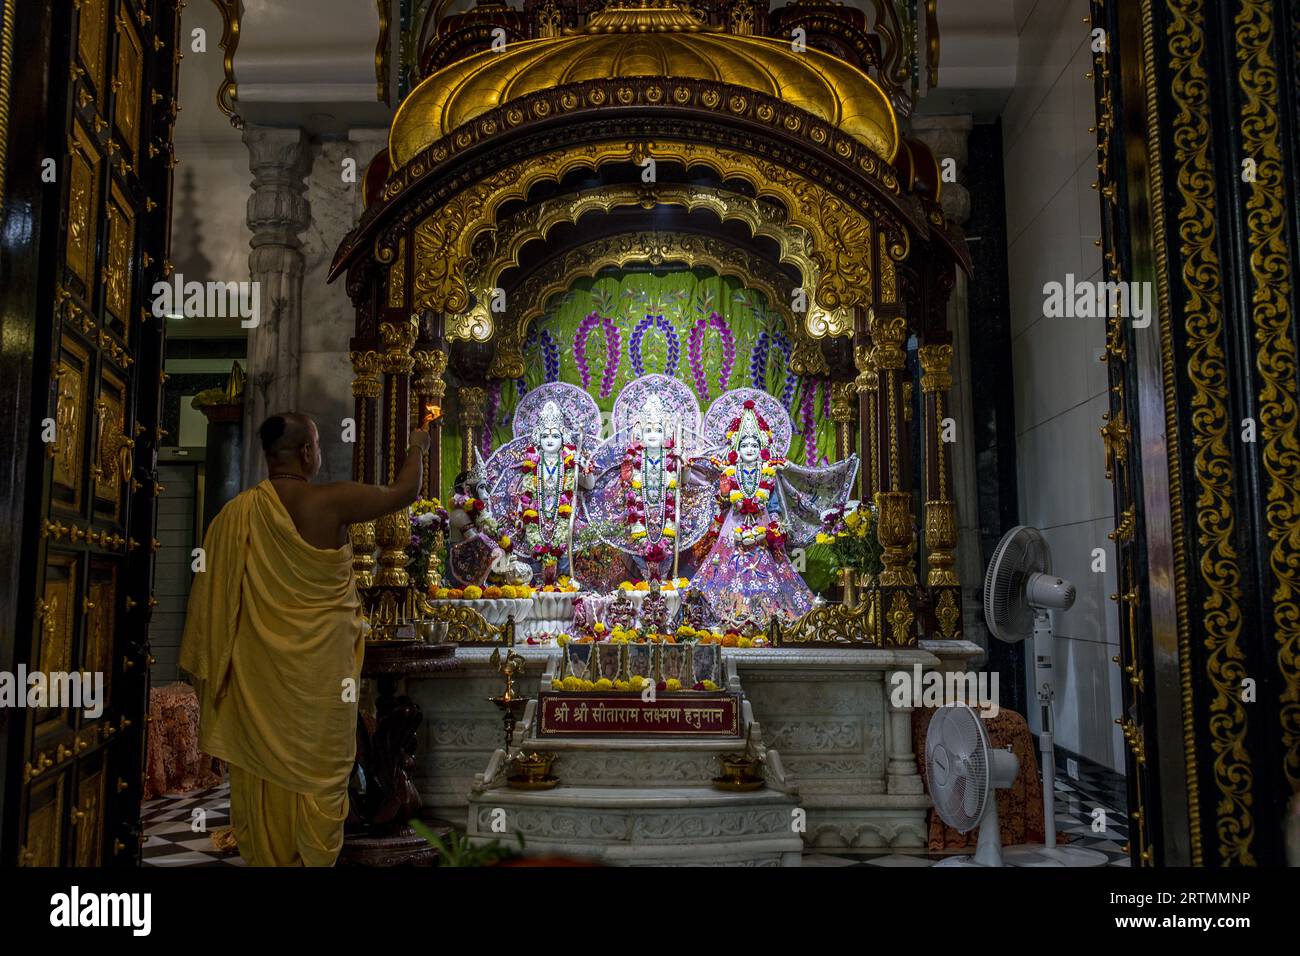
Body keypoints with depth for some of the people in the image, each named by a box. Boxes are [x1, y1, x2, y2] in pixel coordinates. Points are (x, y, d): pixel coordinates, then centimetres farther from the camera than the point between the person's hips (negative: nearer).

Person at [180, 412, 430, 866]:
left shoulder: (235, 513, -6)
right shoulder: (331, 502, -17)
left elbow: (212, 600, 0)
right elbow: (404, 492, -3)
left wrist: (205, 669, 11)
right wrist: (417, 447, 16)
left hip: (258, 671, 4)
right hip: (320, 669, -3)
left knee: (262, 768, 16)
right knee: (318, 771, 12)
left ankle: (264, 857, 31)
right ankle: (314, 860, 24)